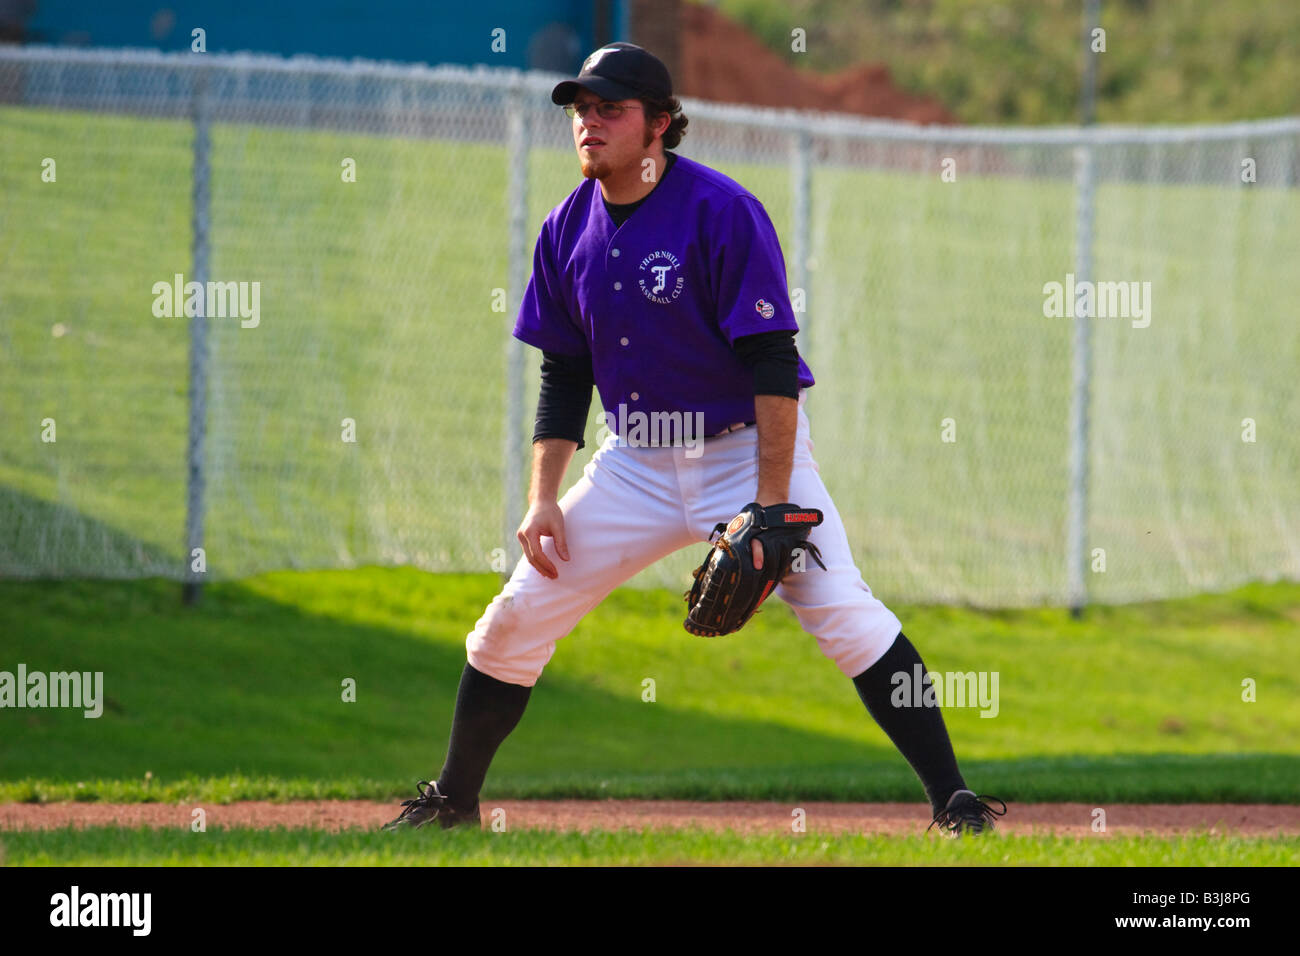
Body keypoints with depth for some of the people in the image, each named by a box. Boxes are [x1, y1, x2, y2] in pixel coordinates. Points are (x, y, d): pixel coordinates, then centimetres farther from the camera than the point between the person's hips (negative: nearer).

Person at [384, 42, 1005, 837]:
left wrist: (771, 503, -25)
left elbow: (773, 365, -20)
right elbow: (565, 376, 9)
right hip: (638, 464, 6)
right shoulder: (570, 231, 1)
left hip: (749, 449, -6)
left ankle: (953, 799, -19)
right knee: (516, 619, 1)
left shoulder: (722, 212, -18)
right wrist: (544, 497, -1)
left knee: (844, 613, -22)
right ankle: (453, 800, 19)